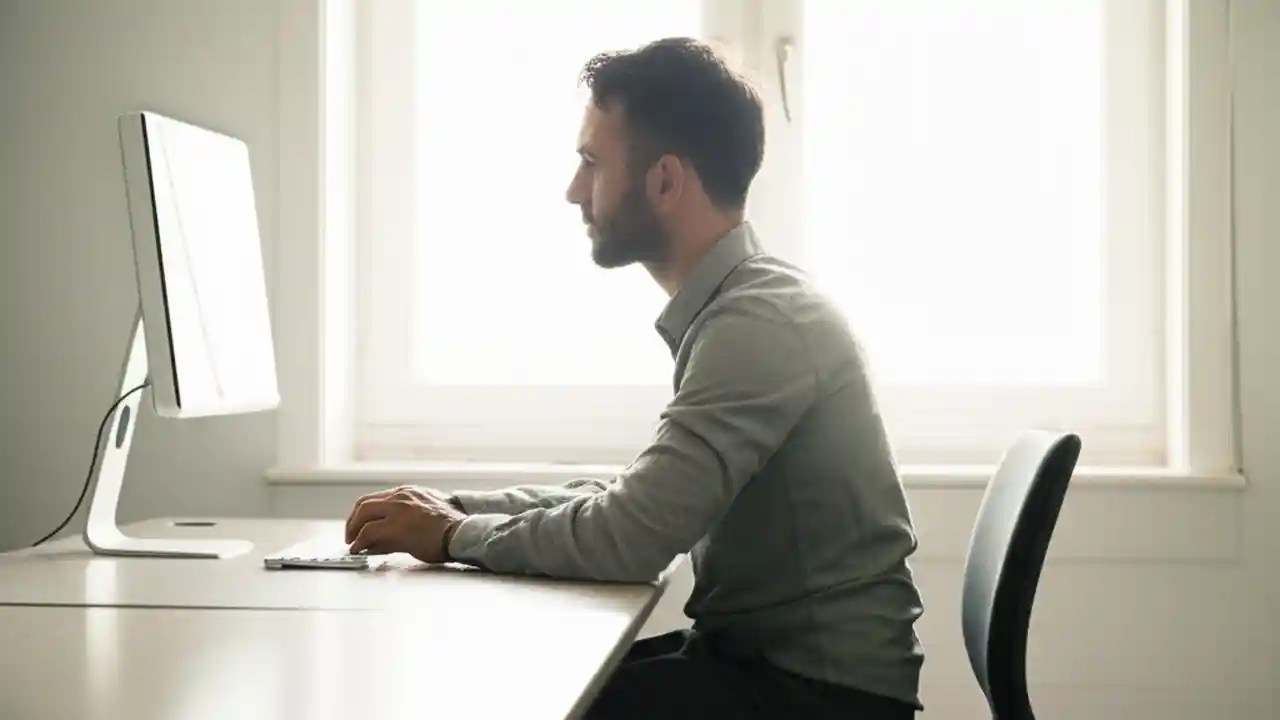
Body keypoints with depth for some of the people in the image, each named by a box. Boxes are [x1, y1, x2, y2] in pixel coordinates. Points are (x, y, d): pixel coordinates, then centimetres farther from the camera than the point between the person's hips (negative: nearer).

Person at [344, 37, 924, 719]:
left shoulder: (759, 321, -21)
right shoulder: (745, 307, 10)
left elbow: (631, 536, -27)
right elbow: (638, 501, 14)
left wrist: (456, 535, -10)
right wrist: (459, 507, 5)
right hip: (765, 655, 8)